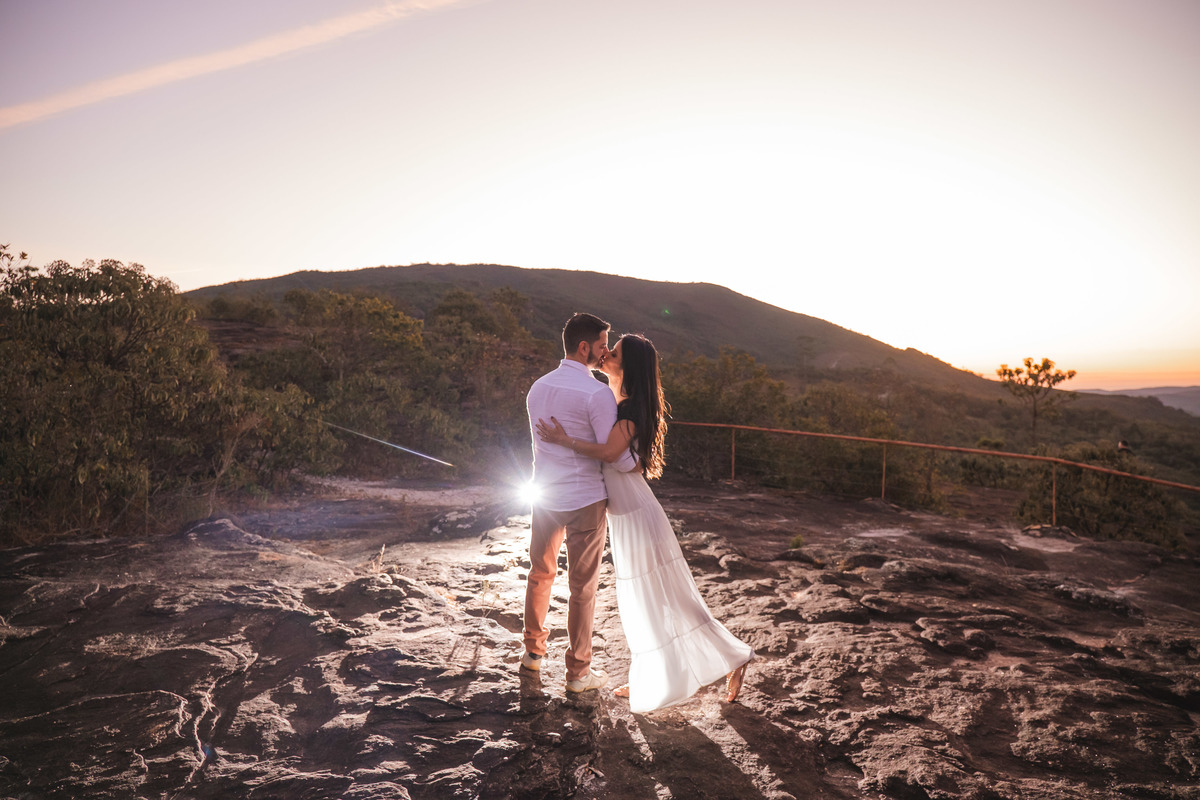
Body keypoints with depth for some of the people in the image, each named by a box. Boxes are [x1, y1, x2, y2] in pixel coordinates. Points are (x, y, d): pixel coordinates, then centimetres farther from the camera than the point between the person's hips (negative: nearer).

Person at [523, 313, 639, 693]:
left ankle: (534, 650, 40)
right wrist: (642, 464, 2)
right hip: (585, 501, -6)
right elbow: (615, 454, -18)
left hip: (544, 495, 7)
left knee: (540, 572, 23)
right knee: (582, 587, 7)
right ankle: (578, 670, 21)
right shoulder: (597, 394, -18)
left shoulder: (537, 388, 4)